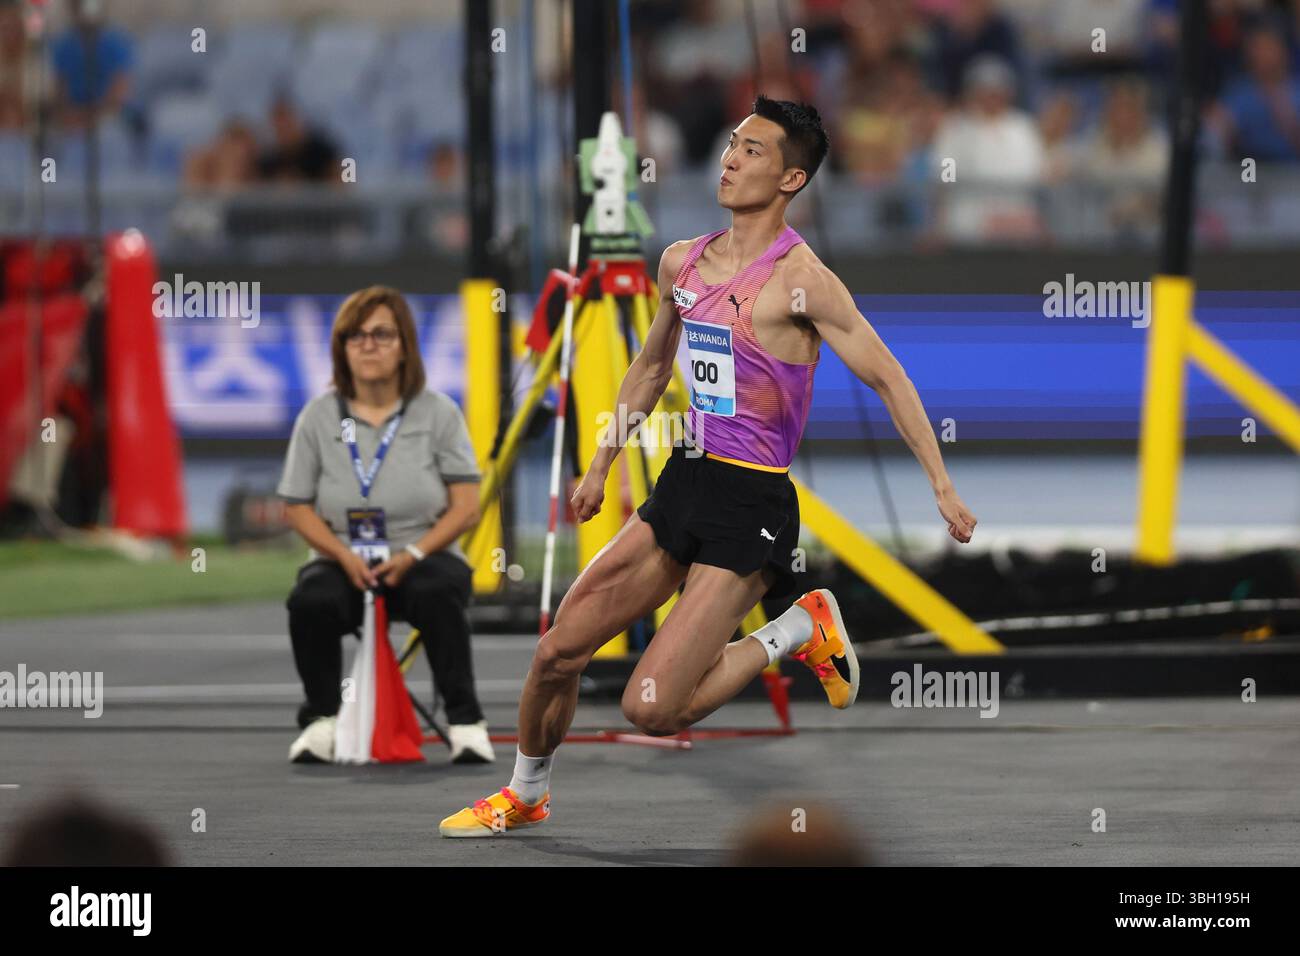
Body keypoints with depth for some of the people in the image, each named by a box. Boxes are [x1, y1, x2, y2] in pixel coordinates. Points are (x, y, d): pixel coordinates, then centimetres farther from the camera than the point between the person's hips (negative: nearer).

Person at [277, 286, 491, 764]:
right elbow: (298, 506, 6)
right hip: (344, 560, 1)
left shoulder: (437, 412, 1)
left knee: (437, 595, -36)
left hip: (422, 558, -1)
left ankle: (465, 721, -25)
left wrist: (412, 555, -16)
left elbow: (465, 508, -2)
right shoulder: (319, 416, 4)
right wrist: (345, 556, -12)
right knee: (310, 602, -32)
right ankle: (322, 718, -12)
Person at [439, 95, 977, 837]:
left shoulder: (800, 278, -14)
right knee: (559, 650, 5)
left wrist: (942, 486, -15)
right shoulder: (683, 263, 8)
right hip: (683, 484, 7)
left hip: (752, 505, -7)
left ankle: (798, 630, 8)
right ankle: (525, 796, 28)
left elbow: (887, 378, -12)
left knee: (652, 709, -12)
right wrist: (601, 466, 29)